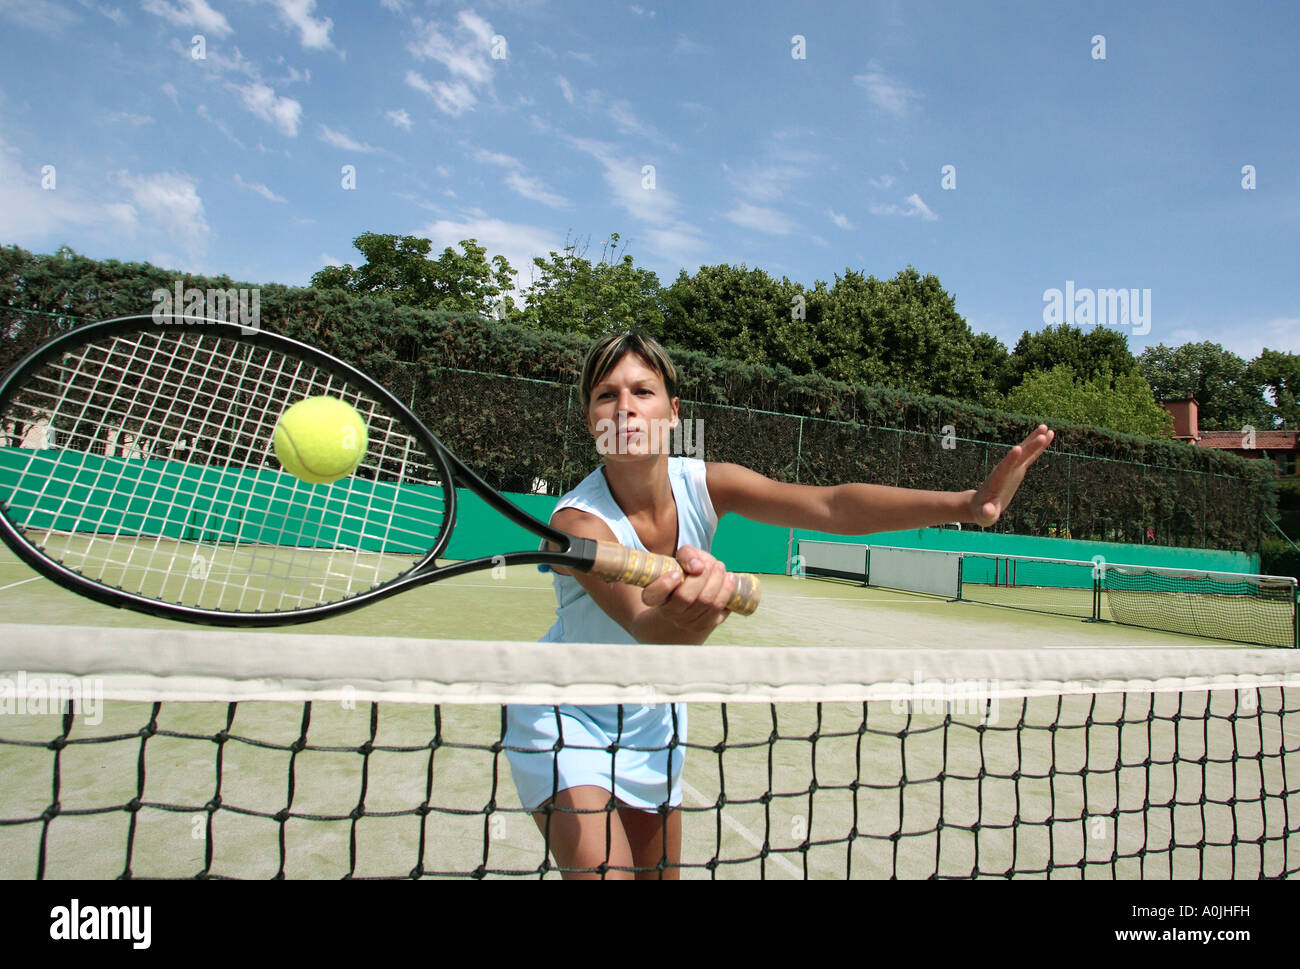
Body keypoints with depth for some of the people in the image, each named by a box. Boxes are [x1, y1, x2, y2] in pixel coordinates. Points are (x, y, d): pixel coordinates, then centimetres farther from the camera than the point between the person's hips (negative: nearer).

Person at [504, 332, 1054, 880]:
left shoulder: (704, 485, -17)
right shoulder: (577, 520, -30)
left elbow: (833, 506, -28)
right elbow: (646, 629, -46)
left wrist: (968, 503, -40)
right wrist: (680, 622, -70)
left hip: (652, 723, 5)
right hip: (563, 721, -4)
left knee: (659, 873, 17)